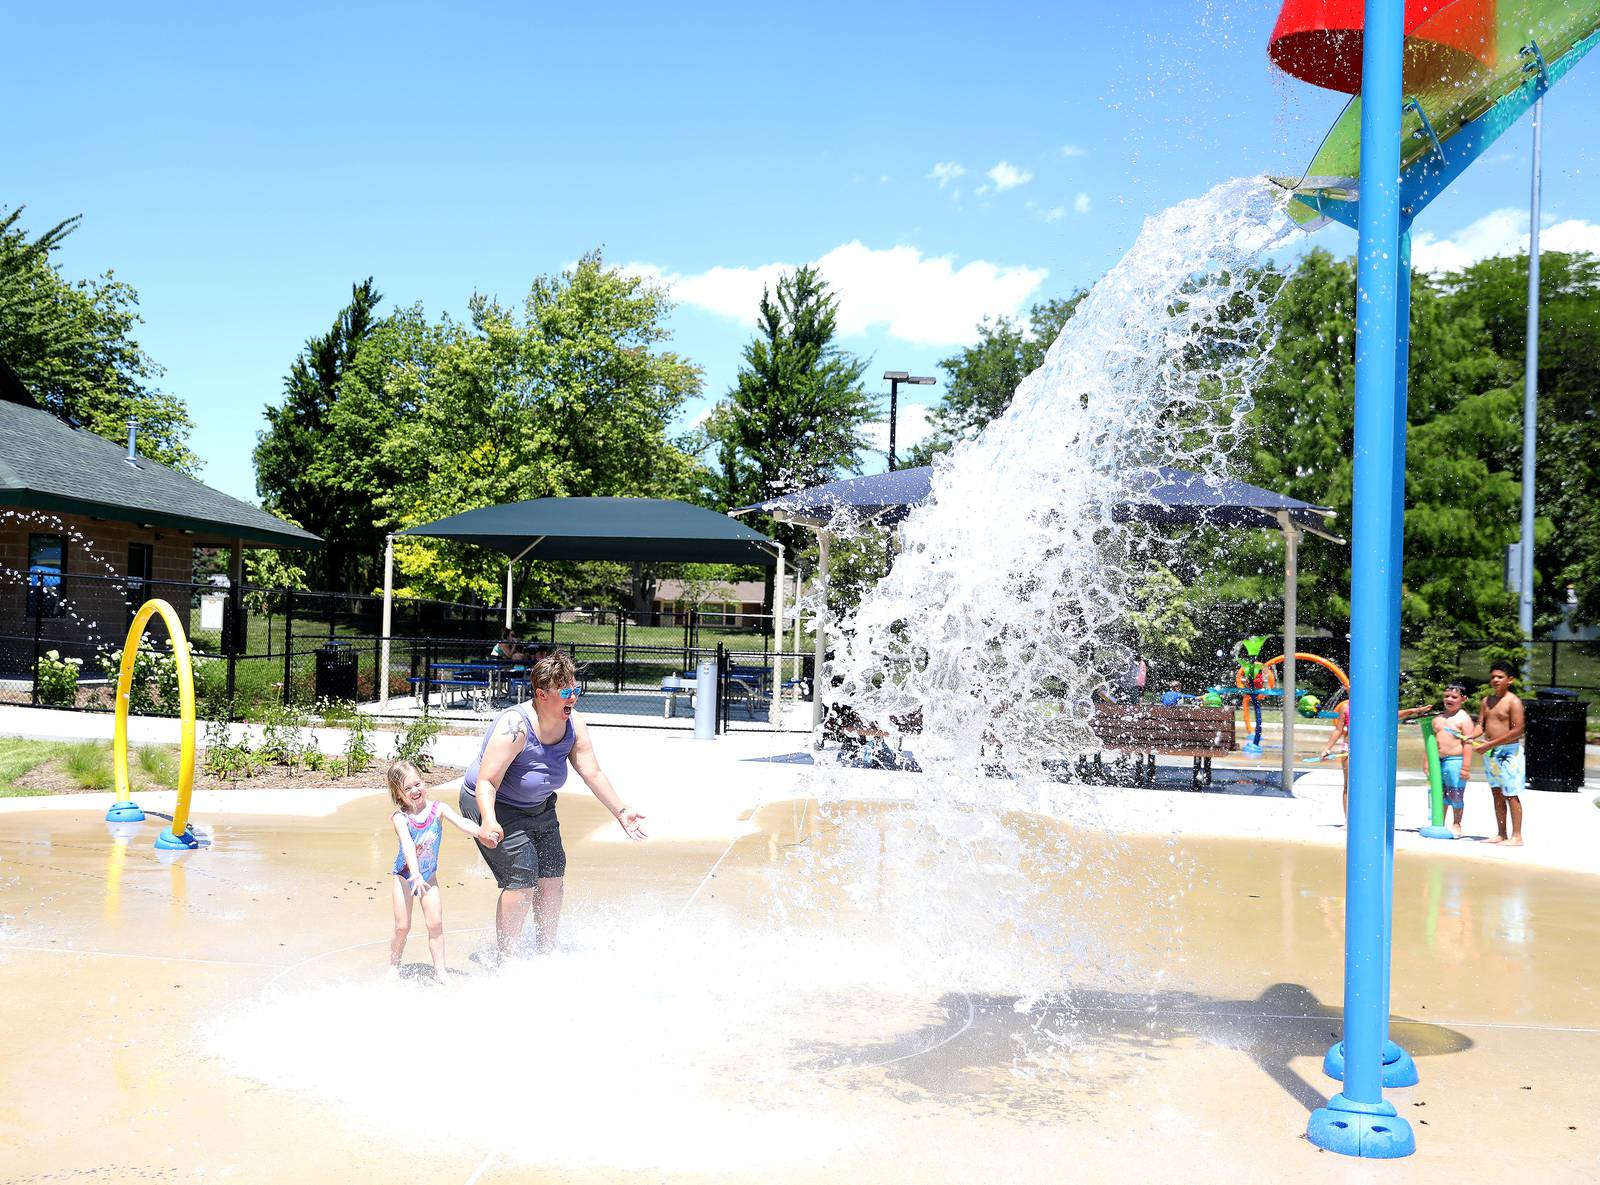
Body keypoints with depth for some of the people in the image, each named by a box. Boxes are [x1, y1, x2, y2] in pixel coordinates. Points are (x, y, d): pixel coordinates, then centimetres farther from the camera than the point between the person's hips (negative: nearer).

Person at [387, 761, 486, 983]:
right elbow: (408, 846, -32)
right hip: (405, 875, -2)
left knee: (435, 923, -4)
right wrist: (415, 875, -45)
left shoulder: (437, 809, -11)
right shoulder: (400, 818, -20)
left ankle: (439, 970, 5)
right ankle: (394, 967, 21)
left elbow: (461, 823, -23)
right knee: (402, 927, 0)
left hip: (429, 875, 2)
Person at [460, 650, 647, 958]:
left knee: (553, 876, 9)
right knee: (522, 879, -13)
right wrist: (489, 821, -49)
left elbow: (593, 774, -3)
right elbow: (486, 782, -34)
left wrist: (620, 811, -2)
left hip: (538, 806, 8)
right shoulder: (514, 727, -32)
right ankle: (505, 958, 2)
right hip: (494, 806, -8)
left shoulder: (573, 726, -11)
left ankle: (547, 951, 27)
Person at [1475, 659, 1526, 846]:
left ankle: (1516, 837, -1)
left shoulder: (1513, 701, -11)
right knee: (1497, 794, 11)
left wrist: (1491, 743, -19)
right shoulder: (1487, 700, 12)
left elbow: (1517, 730, -17)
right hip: (1490, 753, 7)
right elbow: (1481, 724, 11)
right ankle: (1501, 835, 18)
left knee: (1511, 794, -5)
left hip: (1508, 752, -7)